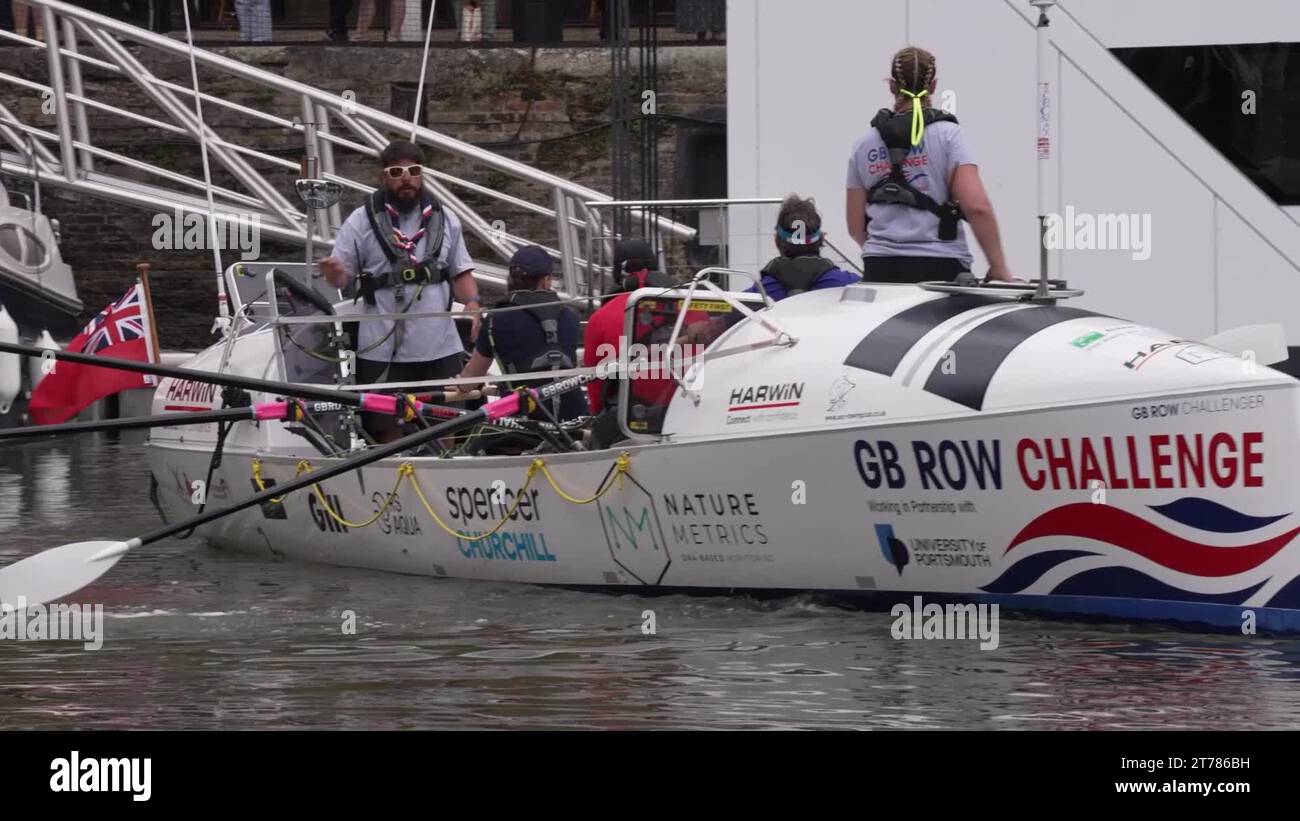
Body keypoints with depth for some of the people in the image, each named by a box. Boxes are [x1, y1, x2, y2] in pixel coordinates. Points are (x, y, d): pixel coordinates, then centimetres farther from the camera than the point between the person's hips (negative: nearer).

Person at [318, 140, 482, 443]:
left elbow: (461, 273, 16)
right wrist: (332, 271, -23)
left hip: (441, 349, 3)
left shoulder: (445, 220, 12)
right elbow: (342, 276, 1)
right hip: (383, 352, -3)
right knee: (388, 433, -1)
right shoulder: (362, 221, 2)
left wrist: (472, 302, -4)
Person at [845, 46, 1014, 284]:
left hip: (880, 272, 3)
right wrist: (998, 266, -7)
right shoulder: (947, 135, -1)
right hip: (939, 266, -3)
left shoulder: (864, 146, 10)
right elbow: (977, 207, -12)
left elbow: (856, 227, 13)